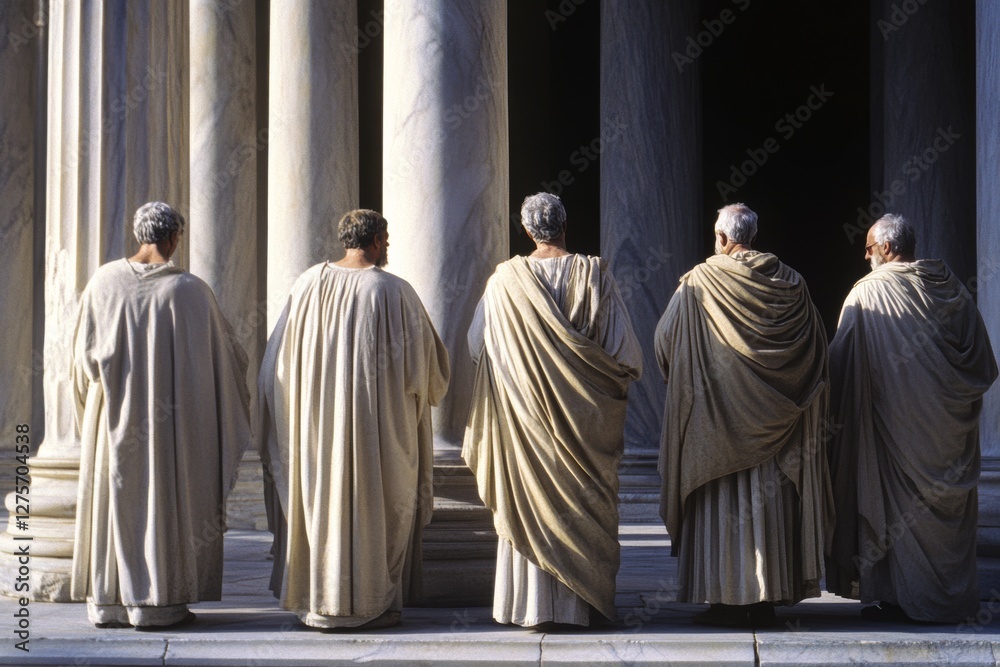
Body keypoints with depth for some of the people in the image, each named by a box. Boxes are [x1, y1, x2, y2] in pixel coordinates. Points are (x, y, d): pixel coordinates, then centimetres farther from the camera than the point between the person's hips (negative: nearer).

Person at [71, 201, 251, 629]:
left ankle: (108, 603, 13)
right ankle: (156, 605, 5)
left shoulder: (104, 281, -4)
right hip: (172, 417, -3)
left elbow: (85, 352, -2)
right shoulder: (190, 290, -11)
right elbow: (225, 352, -1)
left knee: (115, 502, 10)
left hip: (115, 415, 3)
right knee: (164, 503, 4)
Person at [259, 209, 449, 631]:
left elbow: (280, 360, 6)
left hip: (317, 420, 4)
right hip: (378, 422, -4)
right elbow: (425, 361, -3)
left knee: (320, 500, 11)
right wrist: (429, 389, 18)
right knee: (377, 506, 6)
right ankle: (371, 604, 9)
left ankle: (316, 601, 15)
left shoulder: (309, 284, 1)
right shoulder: (394, 291, -9)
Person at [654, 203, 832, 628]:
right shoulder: (790, 284, 3)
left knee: (723, 503, 1)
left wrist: (684, 381, 15)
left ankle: (728, 602, 1)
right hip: (773, 420, 4)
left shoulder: (699, 283, -7)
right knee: (769, 502, 7)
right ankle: (767, 601, 10)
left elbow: (665, 338, -3)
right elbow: (818, 350, 6)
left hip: (718, 417, -3)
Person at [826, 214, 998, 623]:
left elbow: (840, 363, -7)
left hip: (898, 420, -5)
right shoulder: (953, 289, 5)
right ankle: (953, 597, 15)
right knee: (948, 511, 11)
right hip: (949, 424, 5)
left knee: (901, 502, 3)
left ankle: (903, 598, 4)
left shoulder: (869, 292, -9)